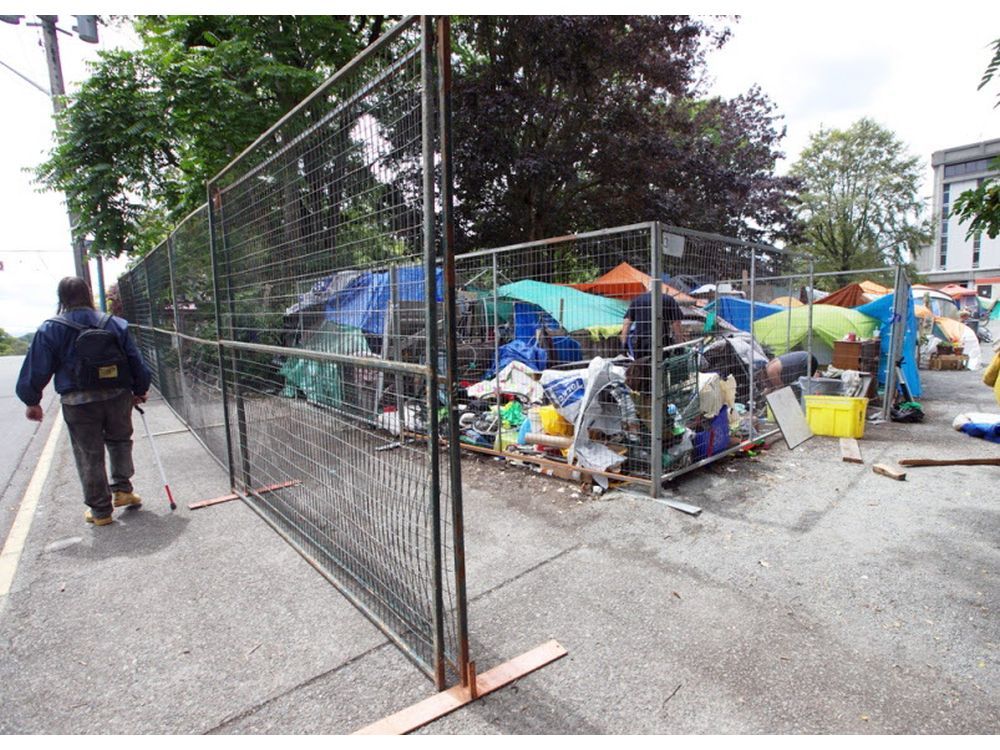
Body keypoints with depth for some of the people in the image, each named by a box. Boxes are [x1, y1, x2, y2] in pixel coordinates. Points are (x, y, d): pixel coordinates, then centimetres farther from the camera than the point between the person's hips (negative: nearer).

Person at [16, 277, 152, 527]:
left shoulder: (50, 330, -4)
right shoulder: (115, 324, 1)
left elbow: (37, 369, -1)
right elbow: (136, 361, 5)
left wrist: (32, 401, 13)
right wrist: (139, 391, 18)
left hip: (78, 403, -2)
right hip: (118, 397, 2)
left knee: (89, 456, 9)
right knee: (120, 441, 25)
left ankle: (100, 510, 18)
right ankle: (122, 490, 21)